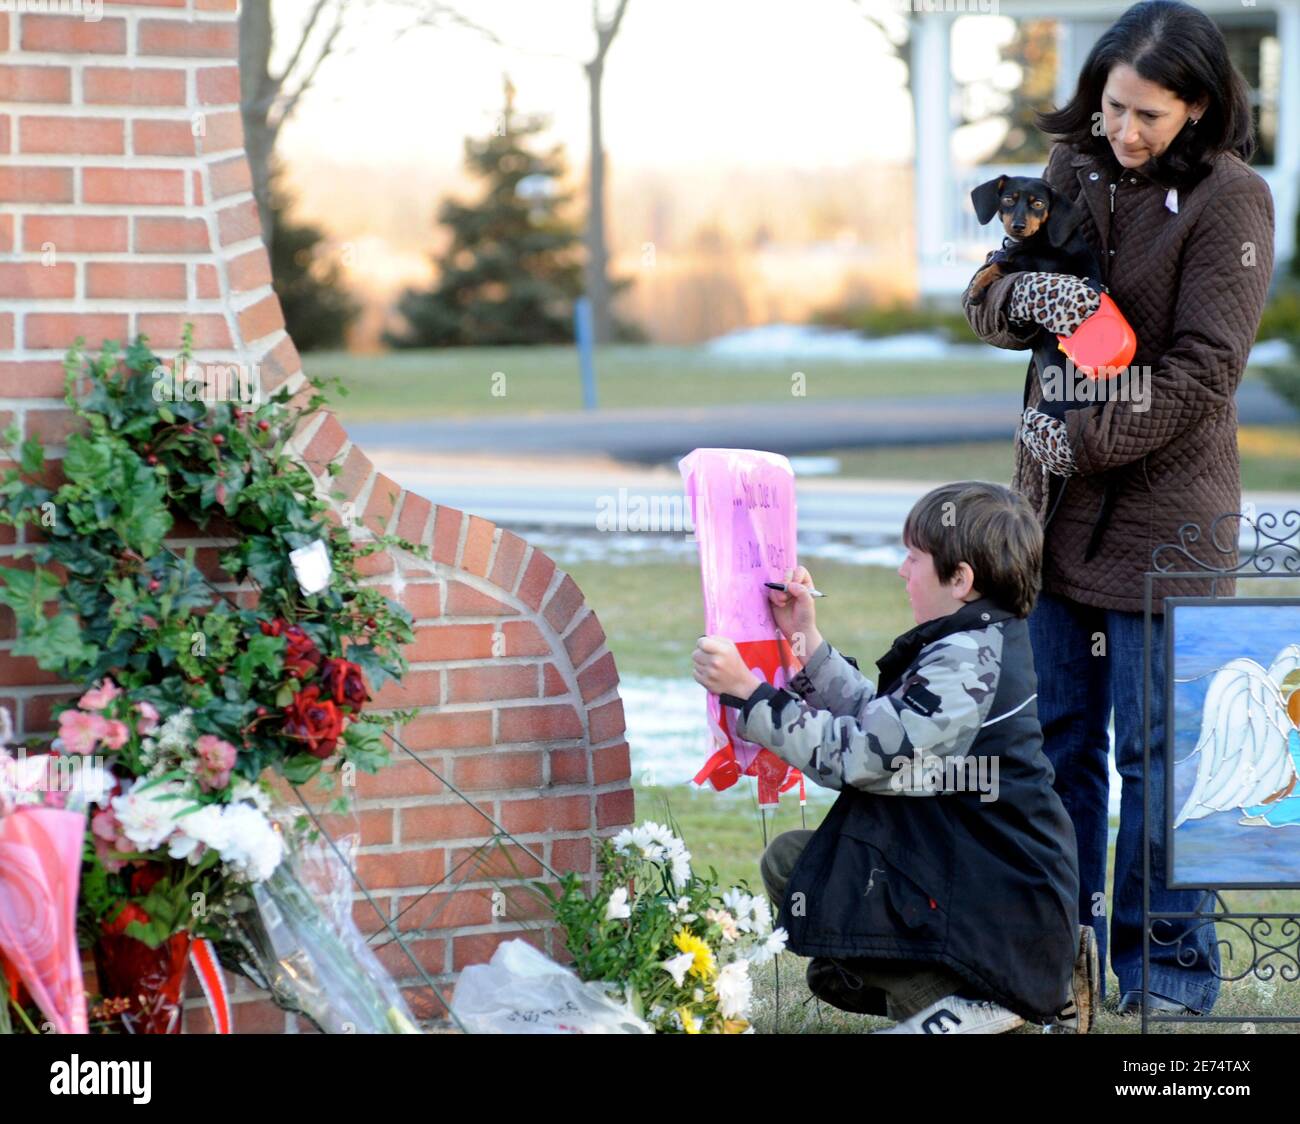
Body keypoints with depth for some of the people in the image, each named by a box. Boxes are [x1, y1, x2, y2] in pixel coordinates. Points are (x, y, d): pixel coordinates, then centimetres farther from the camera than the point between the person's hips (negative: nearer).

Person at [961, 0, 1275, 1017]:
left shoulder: (1229, 200, -11)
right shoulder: (1075, 170, 7)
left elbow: (1201, 372, -15)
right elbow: (989, 304, 9)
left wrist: (1080, 439, -17)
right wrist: (1032, 295, -14)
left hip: (1163, 513, -6)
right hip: (1058, 506, 6)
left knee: (1154, 750, -1)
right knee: (1056, 734, 13)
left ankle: (1169, 962, 10)